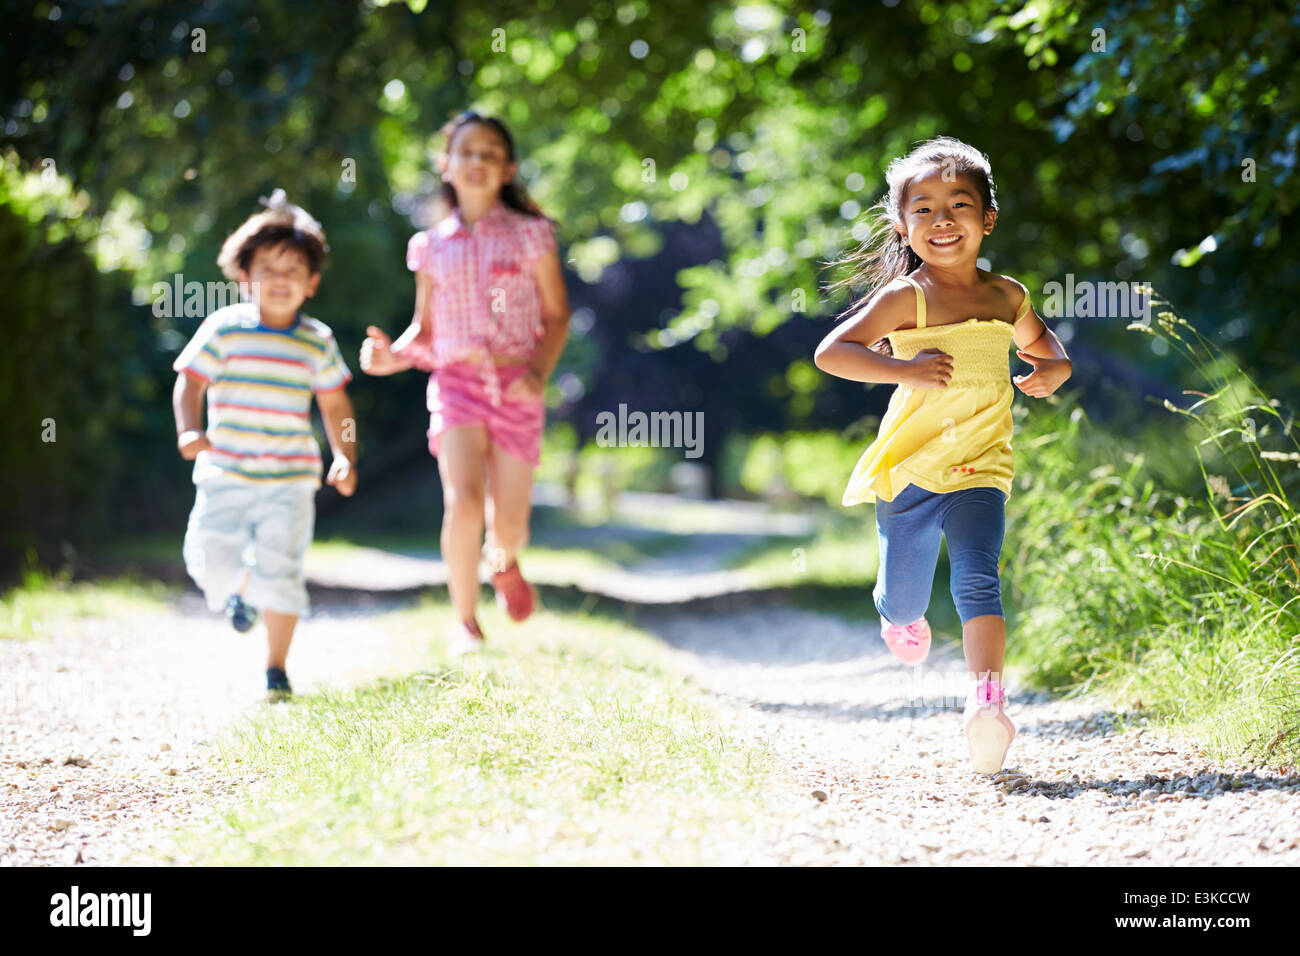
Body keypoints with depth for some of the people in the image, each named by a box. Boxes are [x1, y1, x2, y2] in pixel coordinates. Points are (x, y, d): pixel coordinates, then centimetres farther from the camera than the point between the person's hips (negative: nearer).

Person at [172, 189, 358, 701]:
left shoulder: (318, 342, 3)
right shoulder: (223, 328, -2)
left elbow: (335, 404, 11)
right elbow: (190, 381, 0)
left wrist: (345, 457, 2)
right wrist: (189, 432, -16)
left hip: (290, 478, 0)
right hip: (225, 473, 0)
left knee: (281, 572, -6)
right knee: (209, 559, -10)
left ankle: (276, 669, 10)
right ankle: (241, 589, 28)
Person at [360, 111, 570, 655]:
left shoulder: (529, 235, 3)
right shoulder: (433, 246, 8)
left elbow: (557, 315, 6)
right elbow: (424, 330, 14)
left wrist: (539, 372, -11)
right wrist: (392, 356, -7)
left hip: (515, 386, 0)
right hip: (456, 382, 0)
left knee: (508, 523, 2)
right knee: (463, 500, -21)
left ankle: (503, 563, 41)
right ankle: (465, 623, -7)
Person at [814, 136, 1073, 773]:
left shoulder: (1006, 296, 8)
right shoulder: (906, 297, -7)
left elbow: (1036, 337, 31)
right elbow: (831, 351, -14)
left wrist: (1055, 365, 7)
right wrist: (905, 369, -26)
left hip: (979, 469, 1)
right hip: (908, 469, -1)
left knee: (977, 581, -20)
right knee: (904, 601, 11)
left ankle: (986, 700, -29)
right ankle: (901, 614, 48)